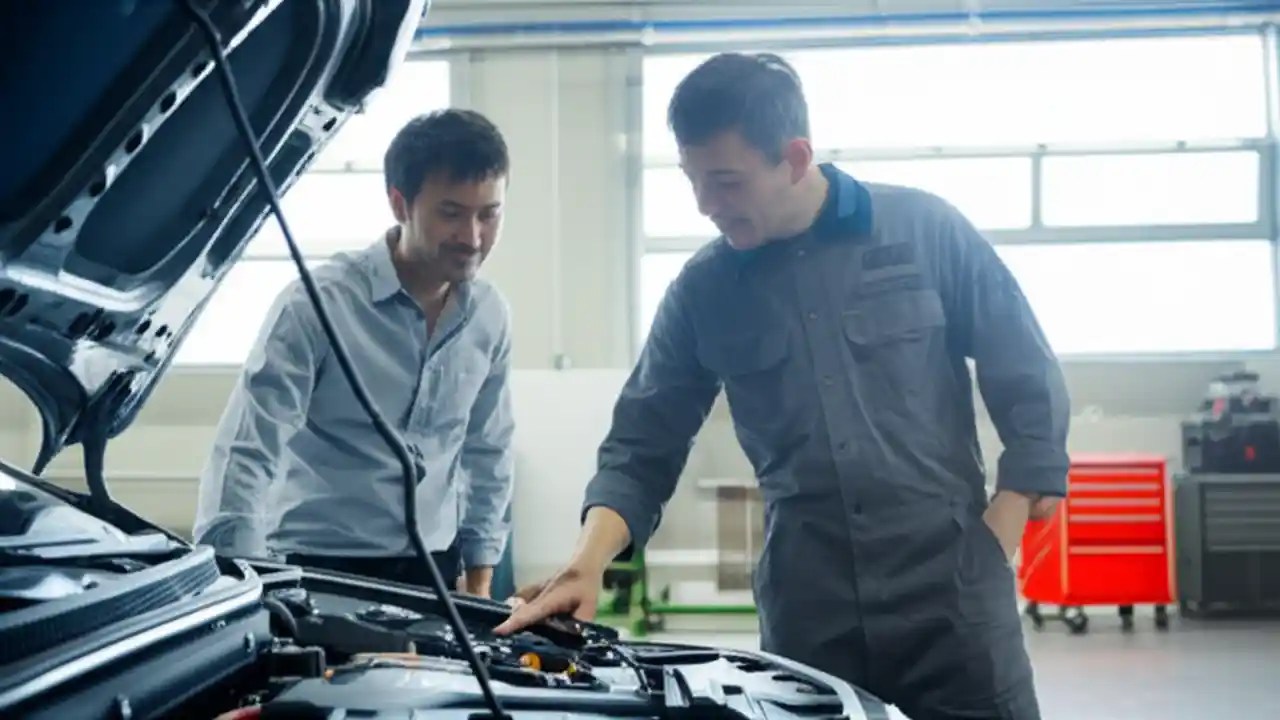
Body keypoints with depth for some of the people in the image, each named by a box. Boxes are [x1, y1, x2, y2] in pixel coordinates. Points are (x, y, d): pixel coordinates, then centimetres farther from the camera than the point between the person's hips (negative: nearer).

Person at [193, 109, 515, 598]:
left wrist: (478, 586, 12)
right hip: (315, 568, -5)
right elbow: (244, 457, -19)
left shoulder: (490, 317, 2)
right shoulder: (319, 304, -16)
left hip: (431, 571, 5)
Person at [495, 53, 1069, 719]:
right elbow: (642, 448, 6)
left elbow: (1029, 383, 2)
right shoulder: (702, 292, 4)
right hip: (805, 614, 2)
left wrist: (999, 533, -4)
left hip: (951, 595, -2)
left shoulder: (927, 232, -3)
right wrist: (587, 564, -10)